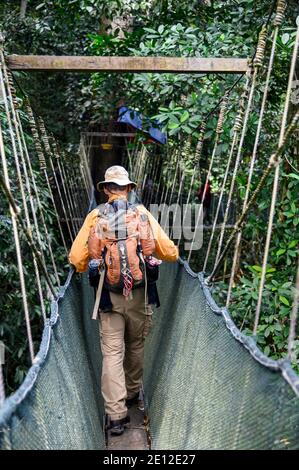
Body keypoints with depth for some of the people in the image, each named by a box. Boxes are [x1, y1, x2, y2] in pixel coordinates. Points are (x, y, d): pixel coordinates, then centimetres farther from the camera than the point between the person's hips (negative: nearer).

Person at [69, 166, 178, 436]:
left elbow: (76, 259, -4)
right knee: (136, 347, 20)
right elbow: (171, 253, -2)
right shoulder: (143, 214, -2)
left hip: (109, 296, -1)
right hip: (140, 295, 1)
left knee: (112, 353, 3)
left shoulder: (95, 217, -2)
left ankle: (116, 414, -1)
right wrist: (152, 252, 21)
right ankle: (132, 394, 38)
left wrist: (88, 266, 19)